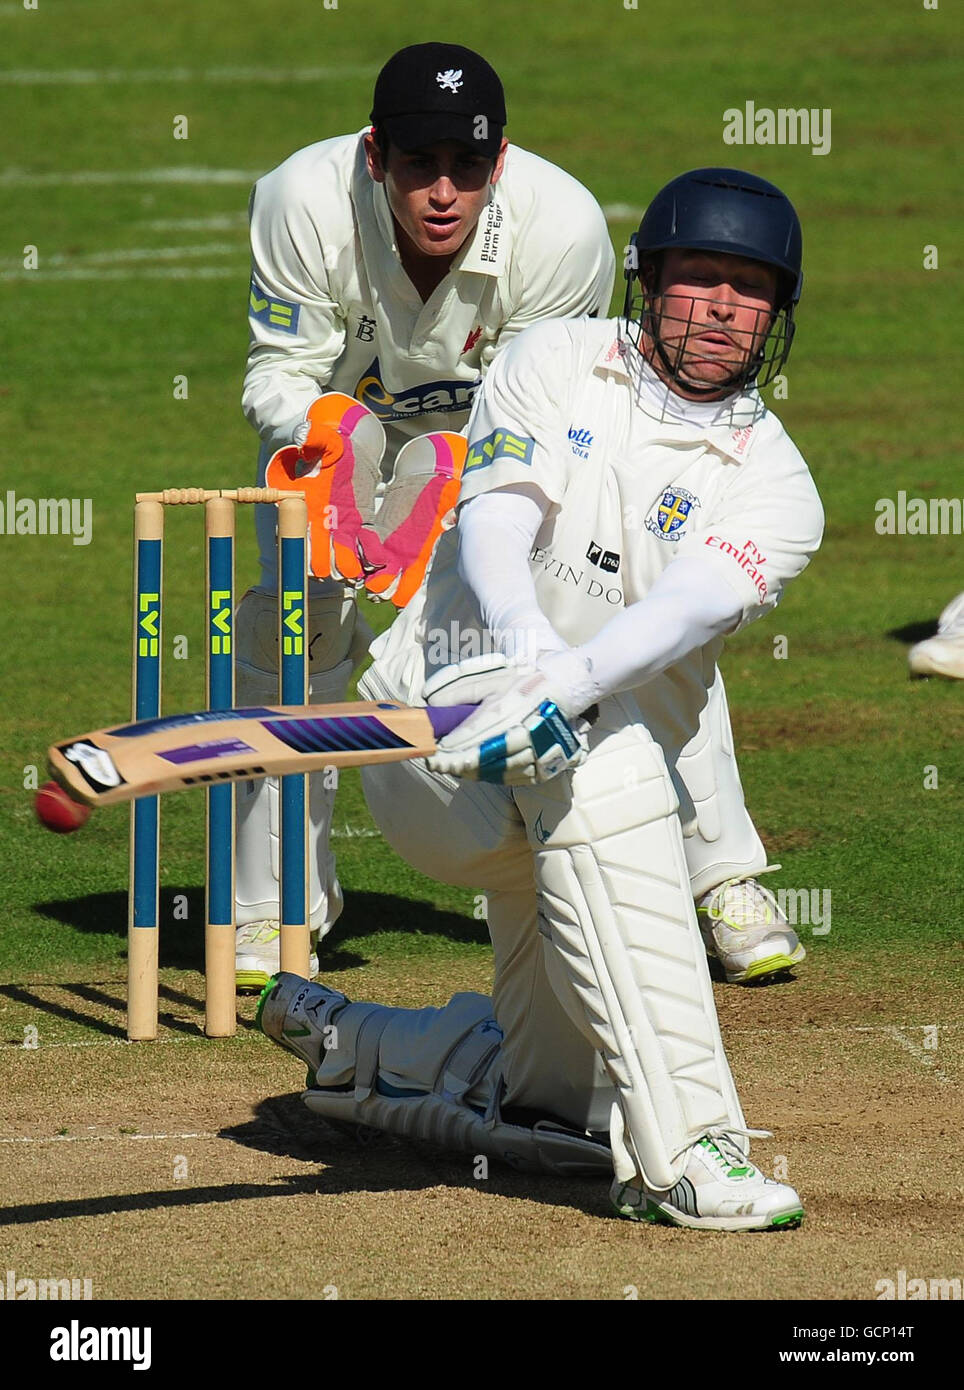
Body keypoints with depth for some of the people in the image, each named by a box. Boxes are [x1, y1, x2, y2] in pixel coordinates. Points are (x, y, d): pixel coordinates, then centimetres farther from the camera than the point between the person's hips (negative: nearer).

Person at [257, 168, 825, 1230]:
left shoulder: (775, 484, -3)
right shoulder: (554, 364, -1)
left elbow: (693, 605, -24)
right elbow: (496, 523, -18)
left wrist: (570, 685, -44)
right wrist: (528, 651, -40)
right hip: (439, 717, -4)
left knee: (560, 1112, 6)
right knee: (606, 759, -38)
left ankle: (344, 1041, 37)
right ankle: (683, 1147, -40)